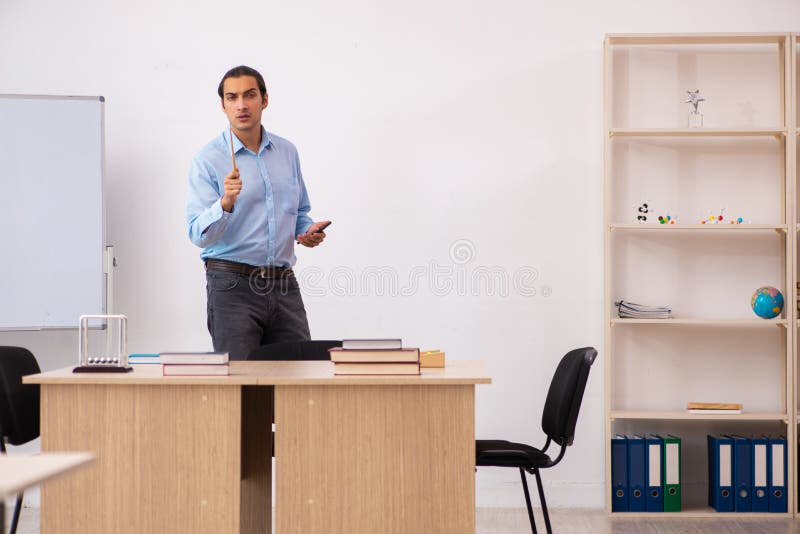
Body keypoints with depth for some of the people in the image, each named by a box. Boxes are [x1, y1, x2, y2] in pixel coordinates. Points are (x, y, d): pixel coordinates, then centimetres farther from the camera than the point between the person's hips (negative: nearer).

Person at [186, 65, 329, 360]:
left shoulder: (287, 152, 10)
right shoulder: (208, 159, -5)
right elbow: (199, 234, -14)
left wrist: (308, 231, 1)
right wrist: (226, 203, -31)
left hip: (283, 282, 4)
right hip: (233, 283, -4)